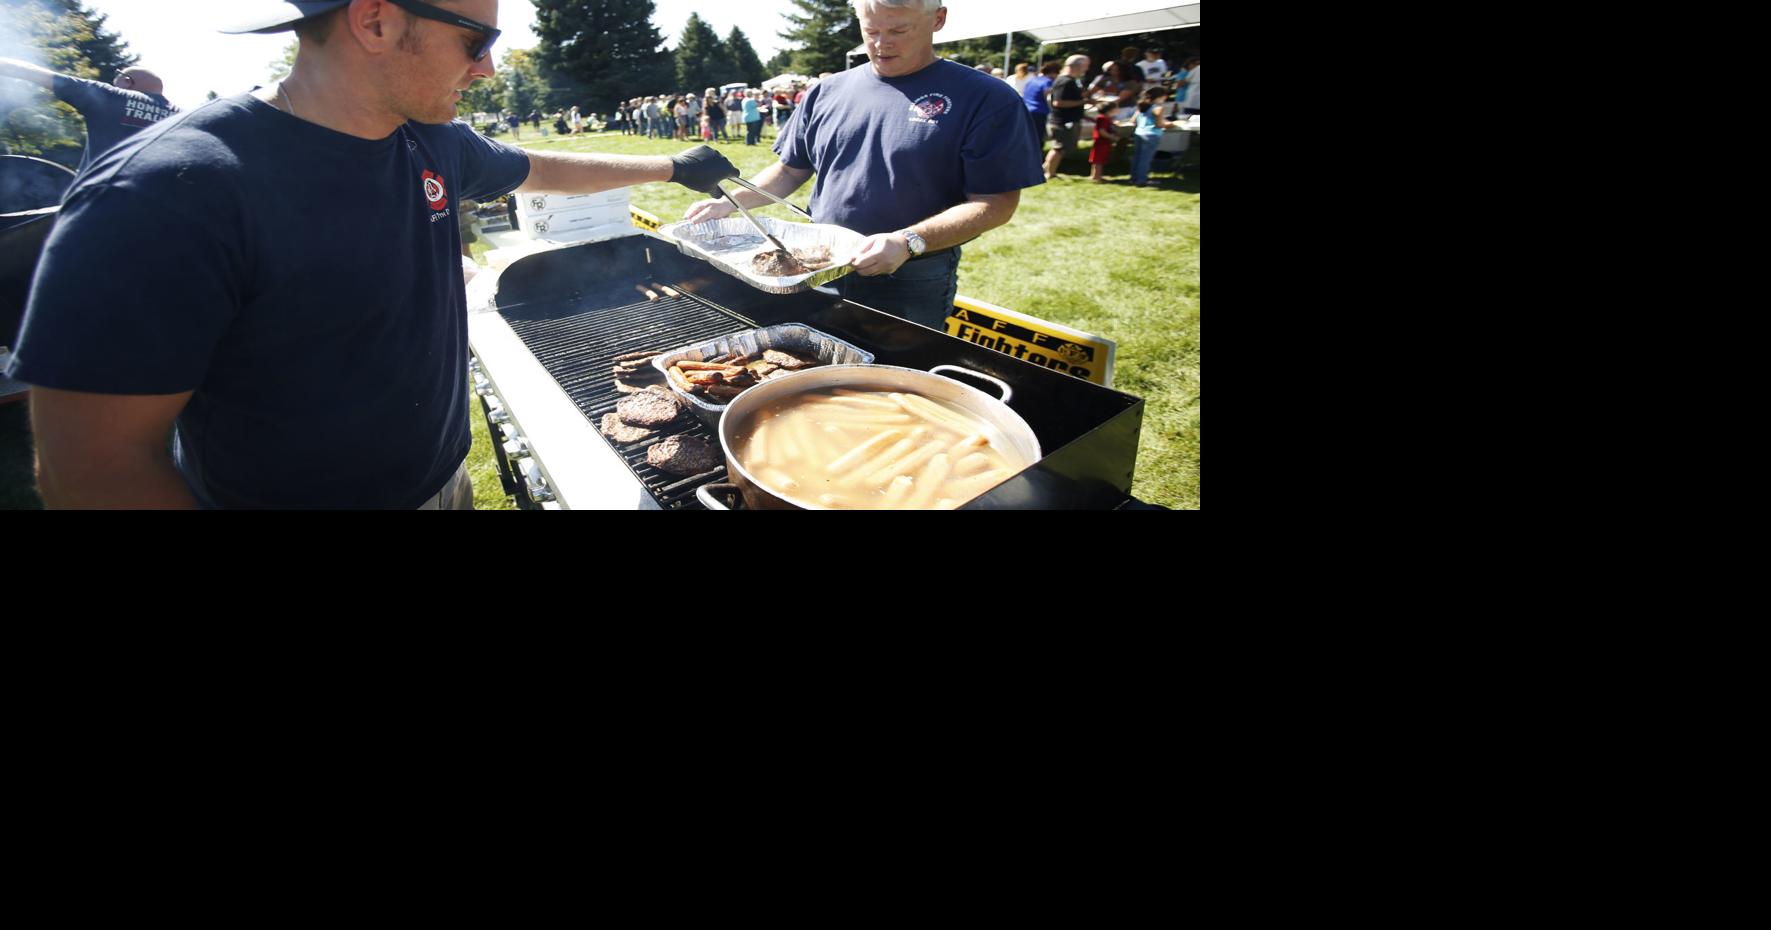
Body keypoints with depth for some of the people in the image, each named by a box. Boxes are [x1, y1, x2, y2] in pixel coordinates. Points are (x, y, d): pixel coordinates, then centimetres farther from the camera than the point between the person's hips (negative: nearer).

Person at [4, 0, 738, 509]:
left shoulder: (436, 145, -4)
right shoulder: (171, 190, -25)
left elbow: (542, 169, 16)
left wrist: (669, 167, 23)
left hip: (445, 481, 6)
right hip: (288, 492, -6)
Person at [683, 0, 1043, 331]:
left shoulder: (985, 99, -8)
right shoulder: (828, 92, 8)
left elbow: (997, 202, -14)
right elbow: (790, 170, 16)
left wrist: (908, 242, -27)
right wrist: (729, 203, -1)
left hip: (912, 284, -4)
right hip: (819, 273, 5)